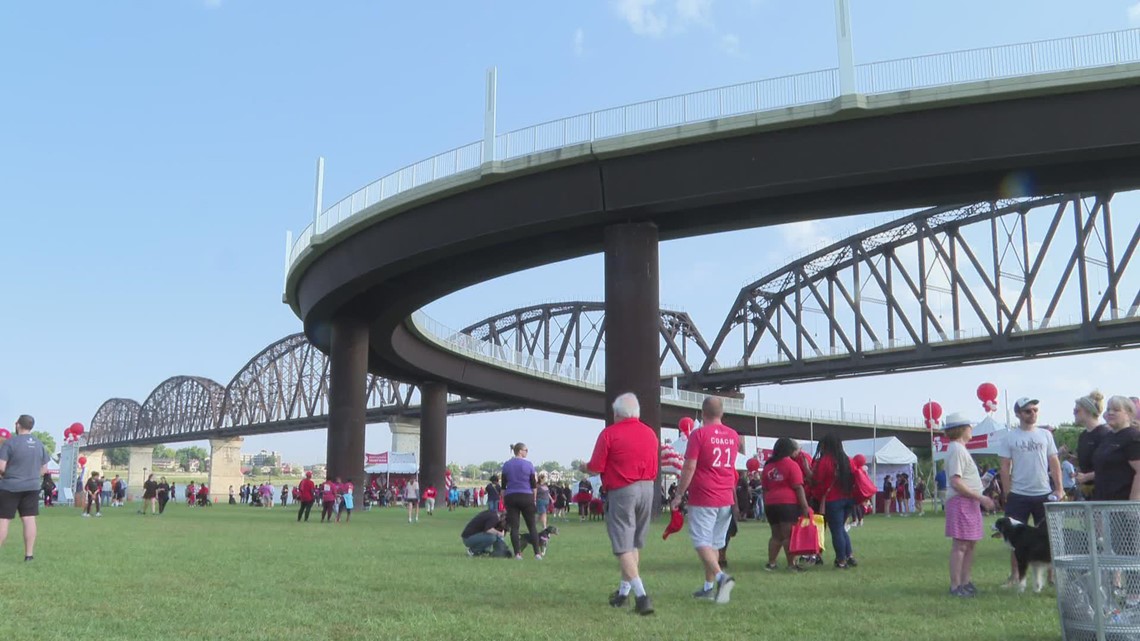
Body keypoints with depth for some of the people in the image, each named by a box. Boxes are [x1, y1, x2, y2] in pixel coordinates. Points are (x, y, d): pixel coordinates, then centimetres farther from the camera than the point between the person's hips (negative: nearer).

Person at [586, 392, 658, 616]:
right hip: (647, 488, 6)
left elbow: (596, 467, -8)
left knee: (623, 546, -3)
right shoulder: (650, 433, 7)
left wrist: (584, 467, 13)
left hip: (622, 491, -6)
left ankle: (641, 595, -14)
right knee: (635, 544, 17)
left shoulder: (609, 434, -9)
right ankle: (624, 591, 27)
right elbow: (653, 467, 12)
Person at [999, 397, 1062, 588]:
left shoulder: (1045, 435, 6)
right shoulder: (1010, 437, 0)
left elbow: (1054, 463, 8)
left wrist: (1059, 489, 0)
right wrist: (1007, 494, -5)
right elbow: (1005, 468, 0)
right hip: (1018, 495, -1)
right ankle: (1015, 576, 14)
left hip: (1044, 494, 2)